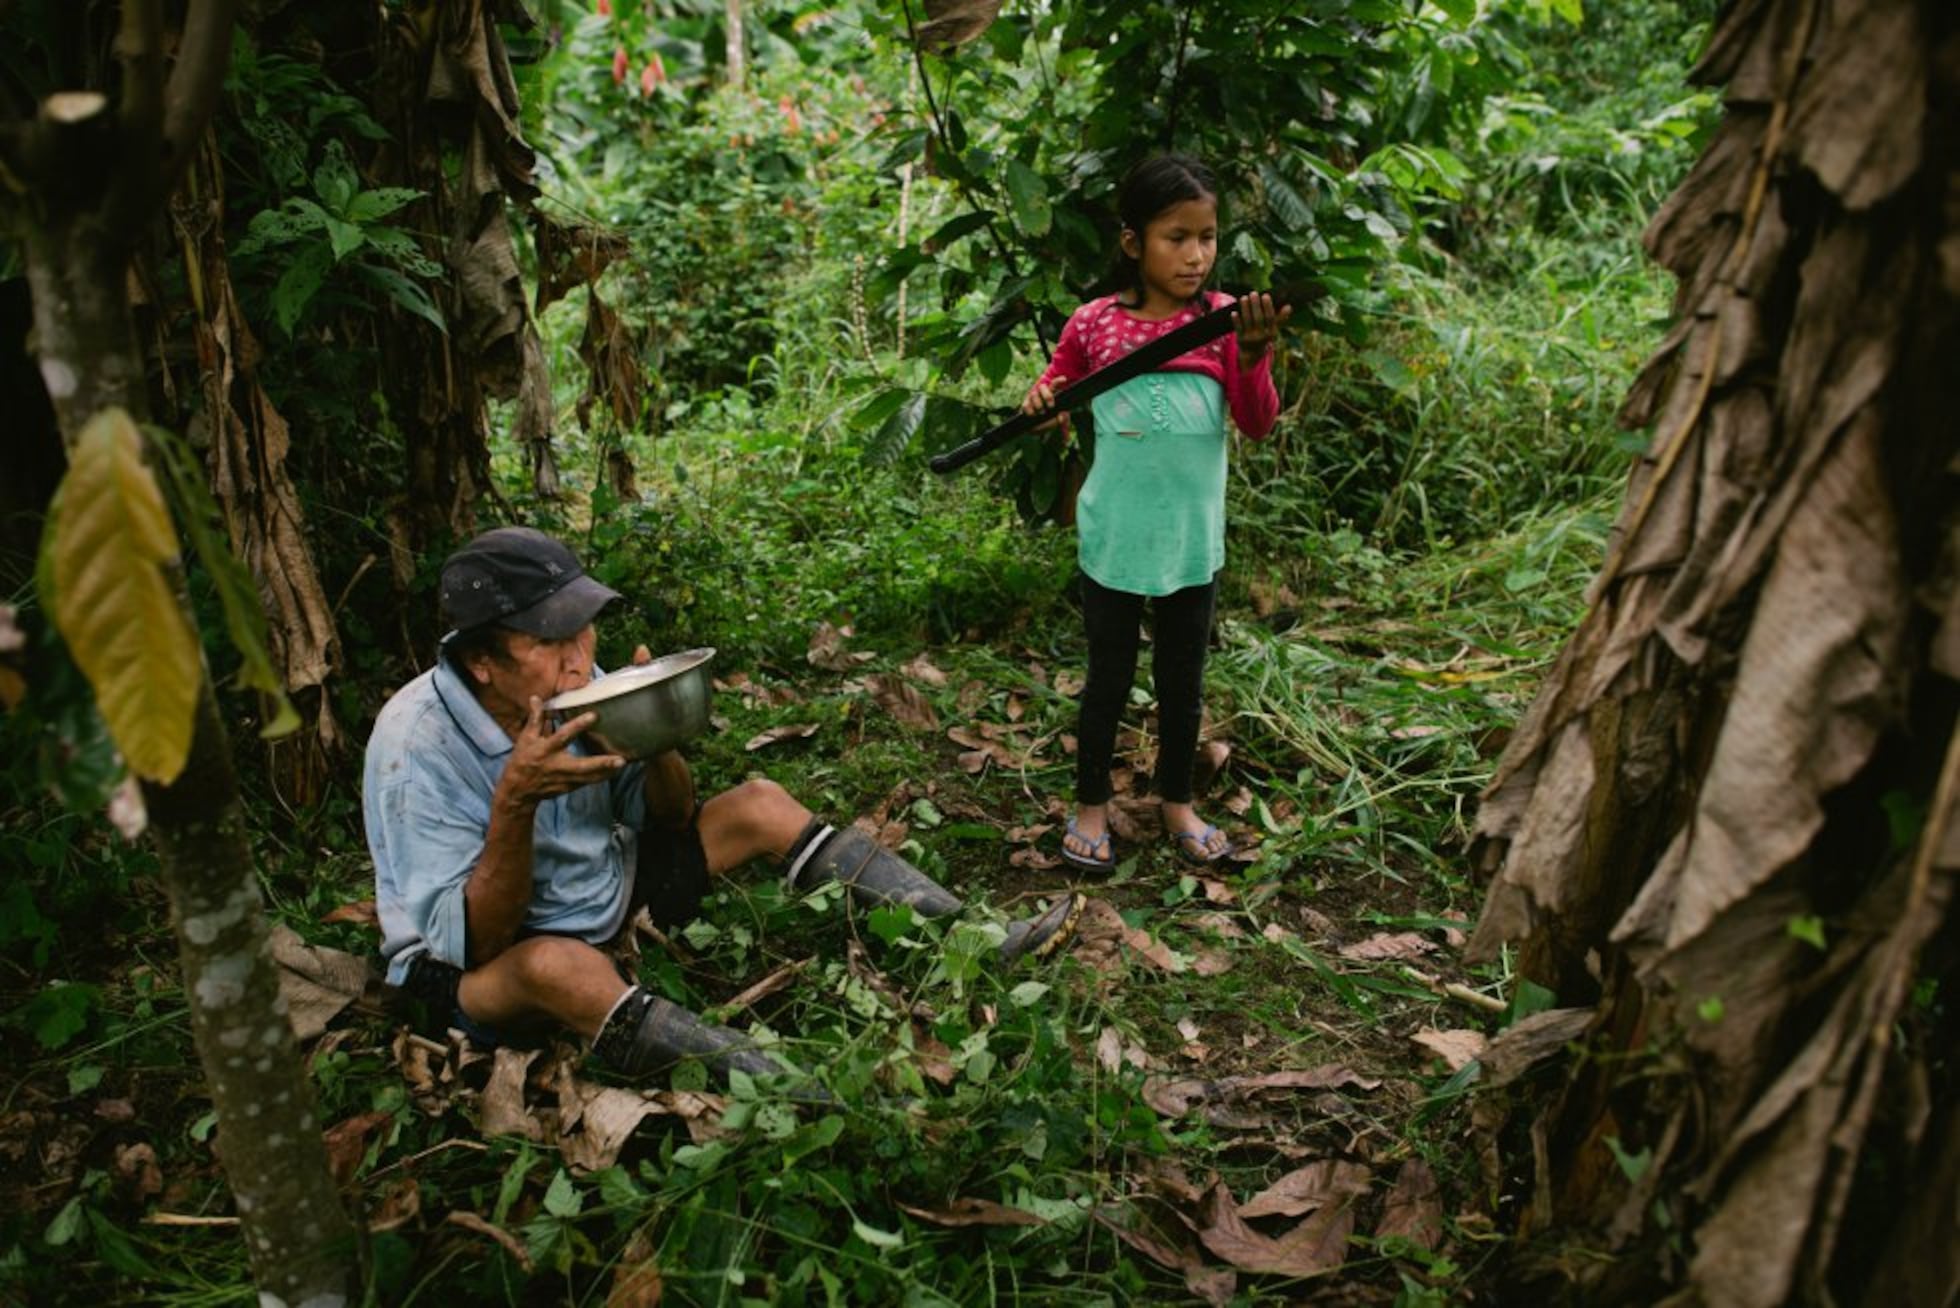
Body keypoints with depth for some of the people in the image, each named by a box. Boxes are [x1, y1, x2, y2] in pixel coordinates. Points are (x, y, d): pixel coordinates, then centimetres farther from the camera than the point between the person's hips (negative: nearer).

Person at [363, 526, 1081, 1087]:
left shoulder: (572, 683, -13)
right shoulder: (415, 748, -28)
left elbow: (672, 820, -3)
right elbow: (472, 944, -30)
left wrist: (659, 748, -24)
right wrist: (514, 803, -42)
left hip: (603, 890, 7)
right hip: (471, 969, -6)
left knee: (759, 805, -5)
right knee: (559, 964, -41)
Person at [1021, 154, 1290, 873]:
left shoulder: (1222, 319, -4)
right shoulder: (1093, 324, -6)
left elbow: (1258, 424, -9)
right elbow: (1055, 388, 9)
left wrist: (1252, 357, -27)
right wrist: (1042, 397, -14)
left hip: (1194, 538, 2)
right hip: (1113, 537, -1)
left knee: (1183, 682, 15)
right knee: (1108, 679, 11)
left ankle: (1176, 802, 36)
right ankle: (1091, 805, 30)